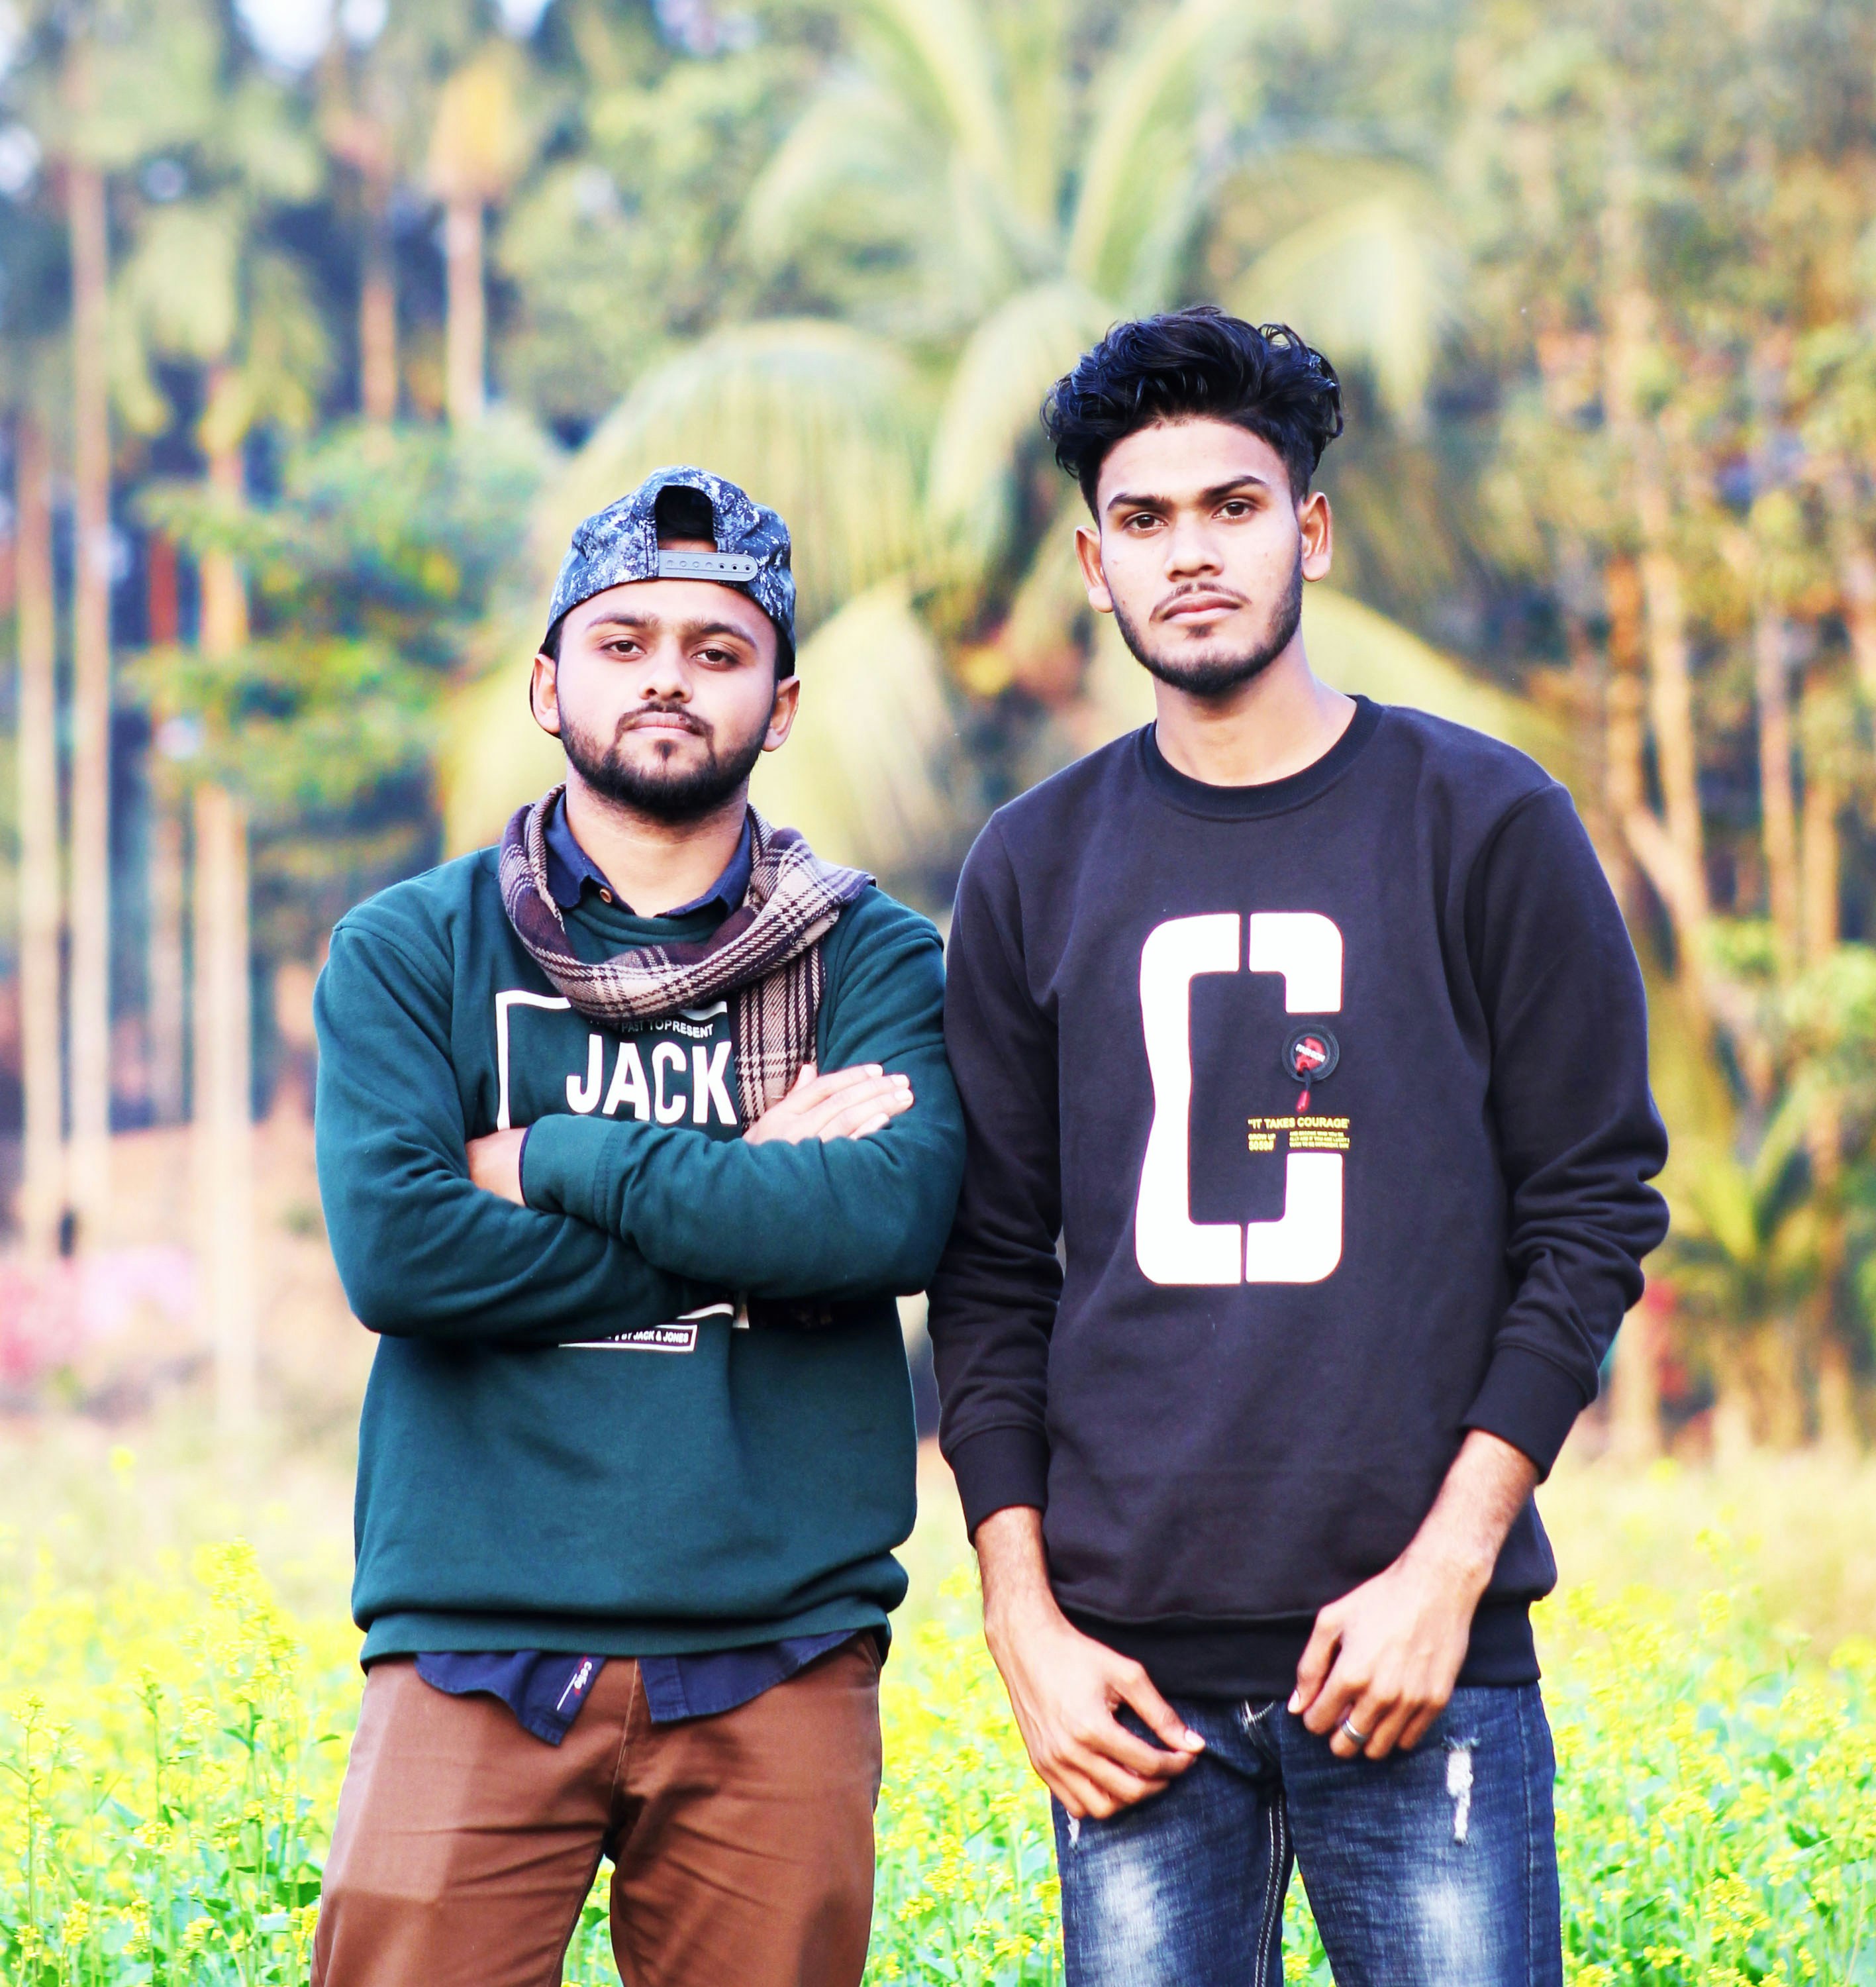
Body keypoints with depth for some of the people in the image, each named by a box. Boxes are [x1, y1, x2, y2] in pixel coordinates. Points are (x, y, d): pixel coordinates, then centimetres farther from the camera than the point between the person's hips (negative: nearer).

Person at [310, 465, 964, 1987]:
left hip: (774, 1665, 1)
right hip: (477, 1646, -1)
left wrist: (549, 1158, -8)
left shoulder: (872, 955, 8)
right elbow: (395, 1247, -9)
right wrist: (752, 1219, -7)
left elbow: (894, 1215, -11)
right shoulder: (410, 948, 7)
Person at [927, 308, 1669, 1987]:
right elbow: (991, 1276, 12)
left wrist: (1448, 1565, -8)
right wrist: (1024, 1621, 2)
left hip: (1423, 1653, -2)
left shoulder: (1488, 826, 3)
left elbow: (1591, 1217, 1)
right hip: (1134, 1673, 2)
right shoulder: (1037, 870, 10)